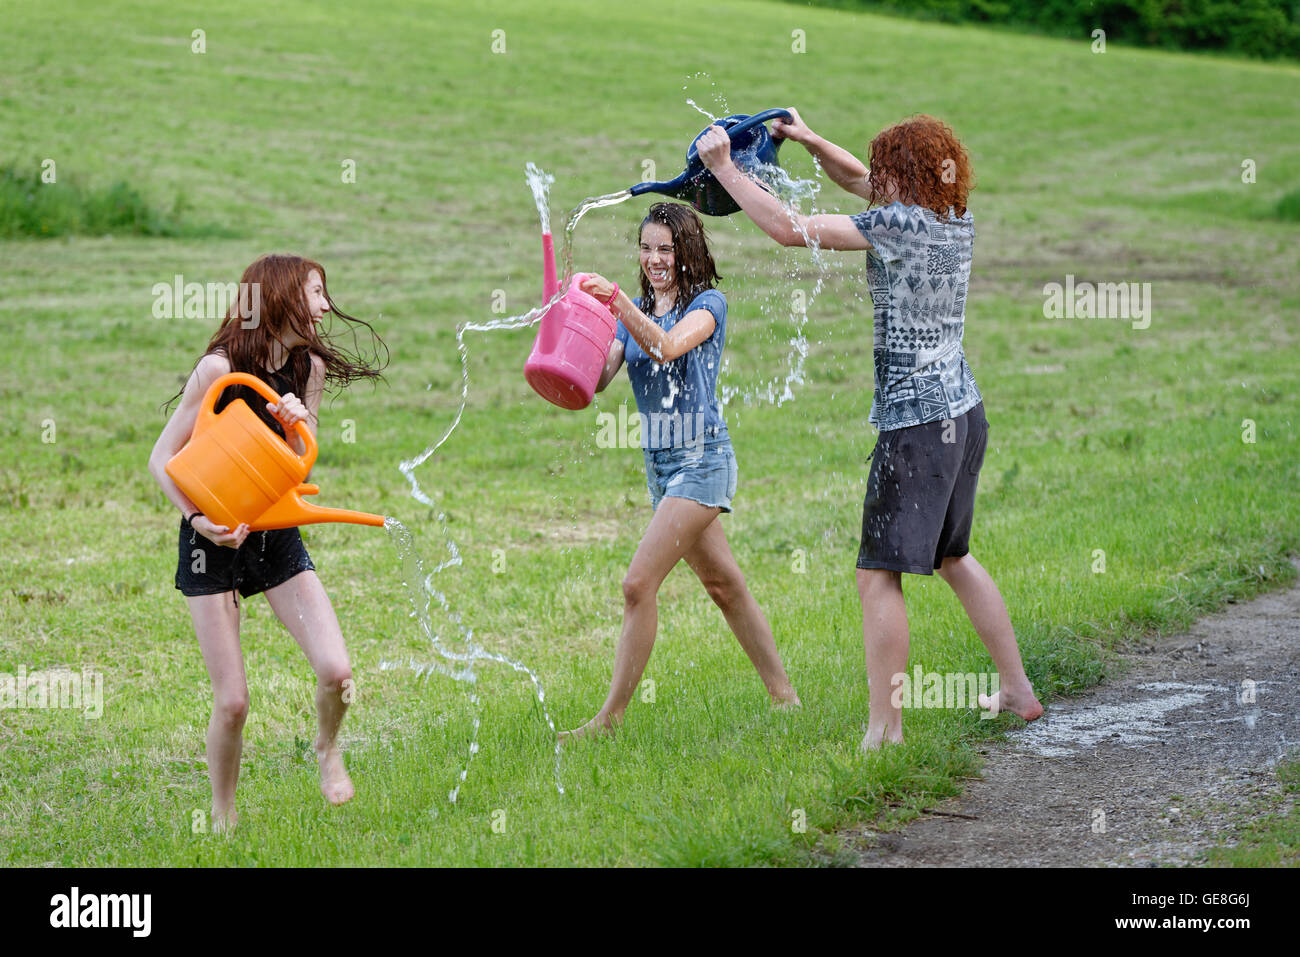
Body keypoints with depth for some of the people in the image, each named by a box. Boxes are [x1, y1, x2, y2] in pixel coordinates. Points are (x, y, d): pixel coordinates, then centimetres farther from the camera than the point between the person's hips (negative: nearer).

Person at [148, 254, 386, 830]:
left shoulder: (309, 369, 3)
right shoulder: (221, 367, -14)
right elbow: (162, 459, -11)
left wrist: (296, 426, -16)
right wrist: (197, 518, -24)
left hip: (276, 534, 4)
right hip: (214, 541, -4)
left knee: (336, 672, -12)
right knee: (232, 701, -7)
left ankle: (326, 748, 21)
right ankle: (223, 817, 16)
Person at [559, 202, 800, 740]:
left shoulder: (707, 304, -7)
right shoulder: (635, 312, 12)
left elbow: (668, 346, -27)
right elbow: (598, 379, -1)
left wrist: (618, 301, -37)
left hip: (701, 460, -8)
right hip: (659, 465, 8)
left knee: (638, 584, -15)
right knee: (724, 585, 14)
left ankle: (611, 717, -12)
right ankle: (783, 696, 25)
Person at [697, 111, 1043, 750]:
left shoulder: (899, 224, -17)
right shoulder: (957, 221, 7)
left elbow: (790, 229, -18)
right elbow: (859, 181, 22)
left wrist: (723, 168, -10)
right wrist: (808, 140, 12)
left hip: (915, 422, -9)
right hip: (965, 413, 9)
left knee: (878, 573, -4)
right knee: (951, 555, 24)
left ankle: (884, 729, -6)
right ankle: (1017, 690, 29)